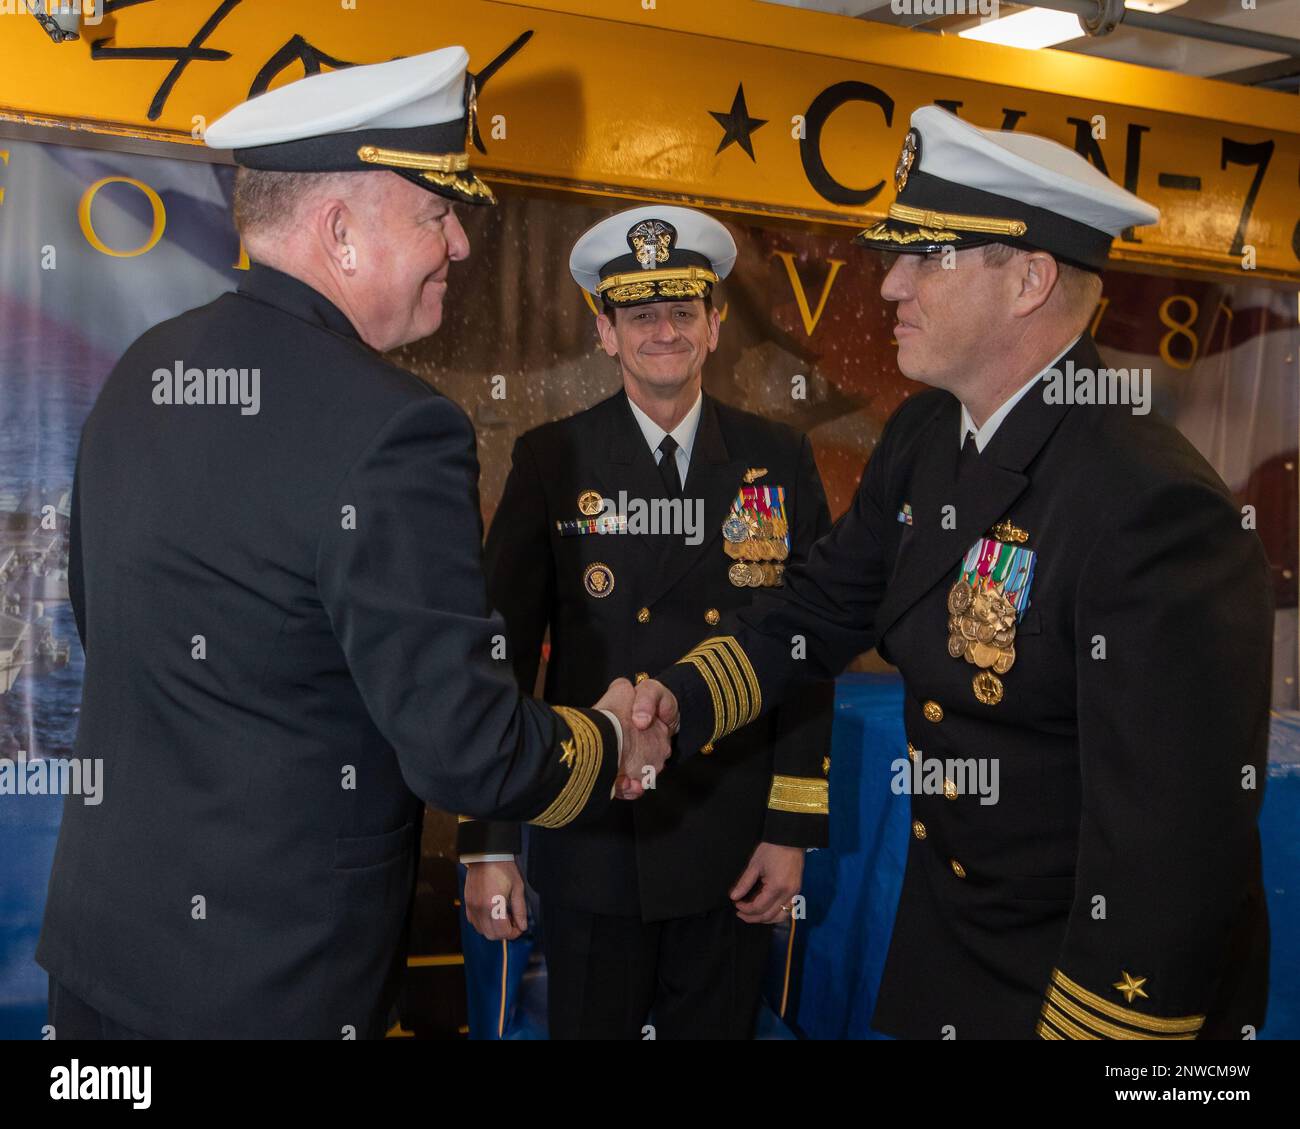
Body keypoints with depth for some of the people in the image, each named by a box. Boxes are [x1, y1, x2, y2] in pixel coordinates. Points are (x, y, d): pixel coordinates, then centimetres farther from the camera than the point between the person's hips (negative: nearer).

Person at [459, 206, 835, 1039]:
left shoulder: (781, 461, 1)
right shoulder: (551, 461, -2)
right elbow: (502, 653, -3)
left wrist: (793, 830, -1)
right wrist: (489, 843, -5)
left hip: (736, 849, 1)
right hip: (593, 843, -1)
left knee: (719, 1025, 16)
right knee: (589, 1024, 13)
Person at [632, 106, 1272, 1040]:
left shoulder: (1156, 510, -28)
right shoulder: (923, 438, -3)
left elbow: (1170, 855, -27)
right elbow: (822, 606, 7)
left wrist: (1085, 1023, -20)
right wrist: (678, 704, -8)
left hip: (1091, 974, -7)